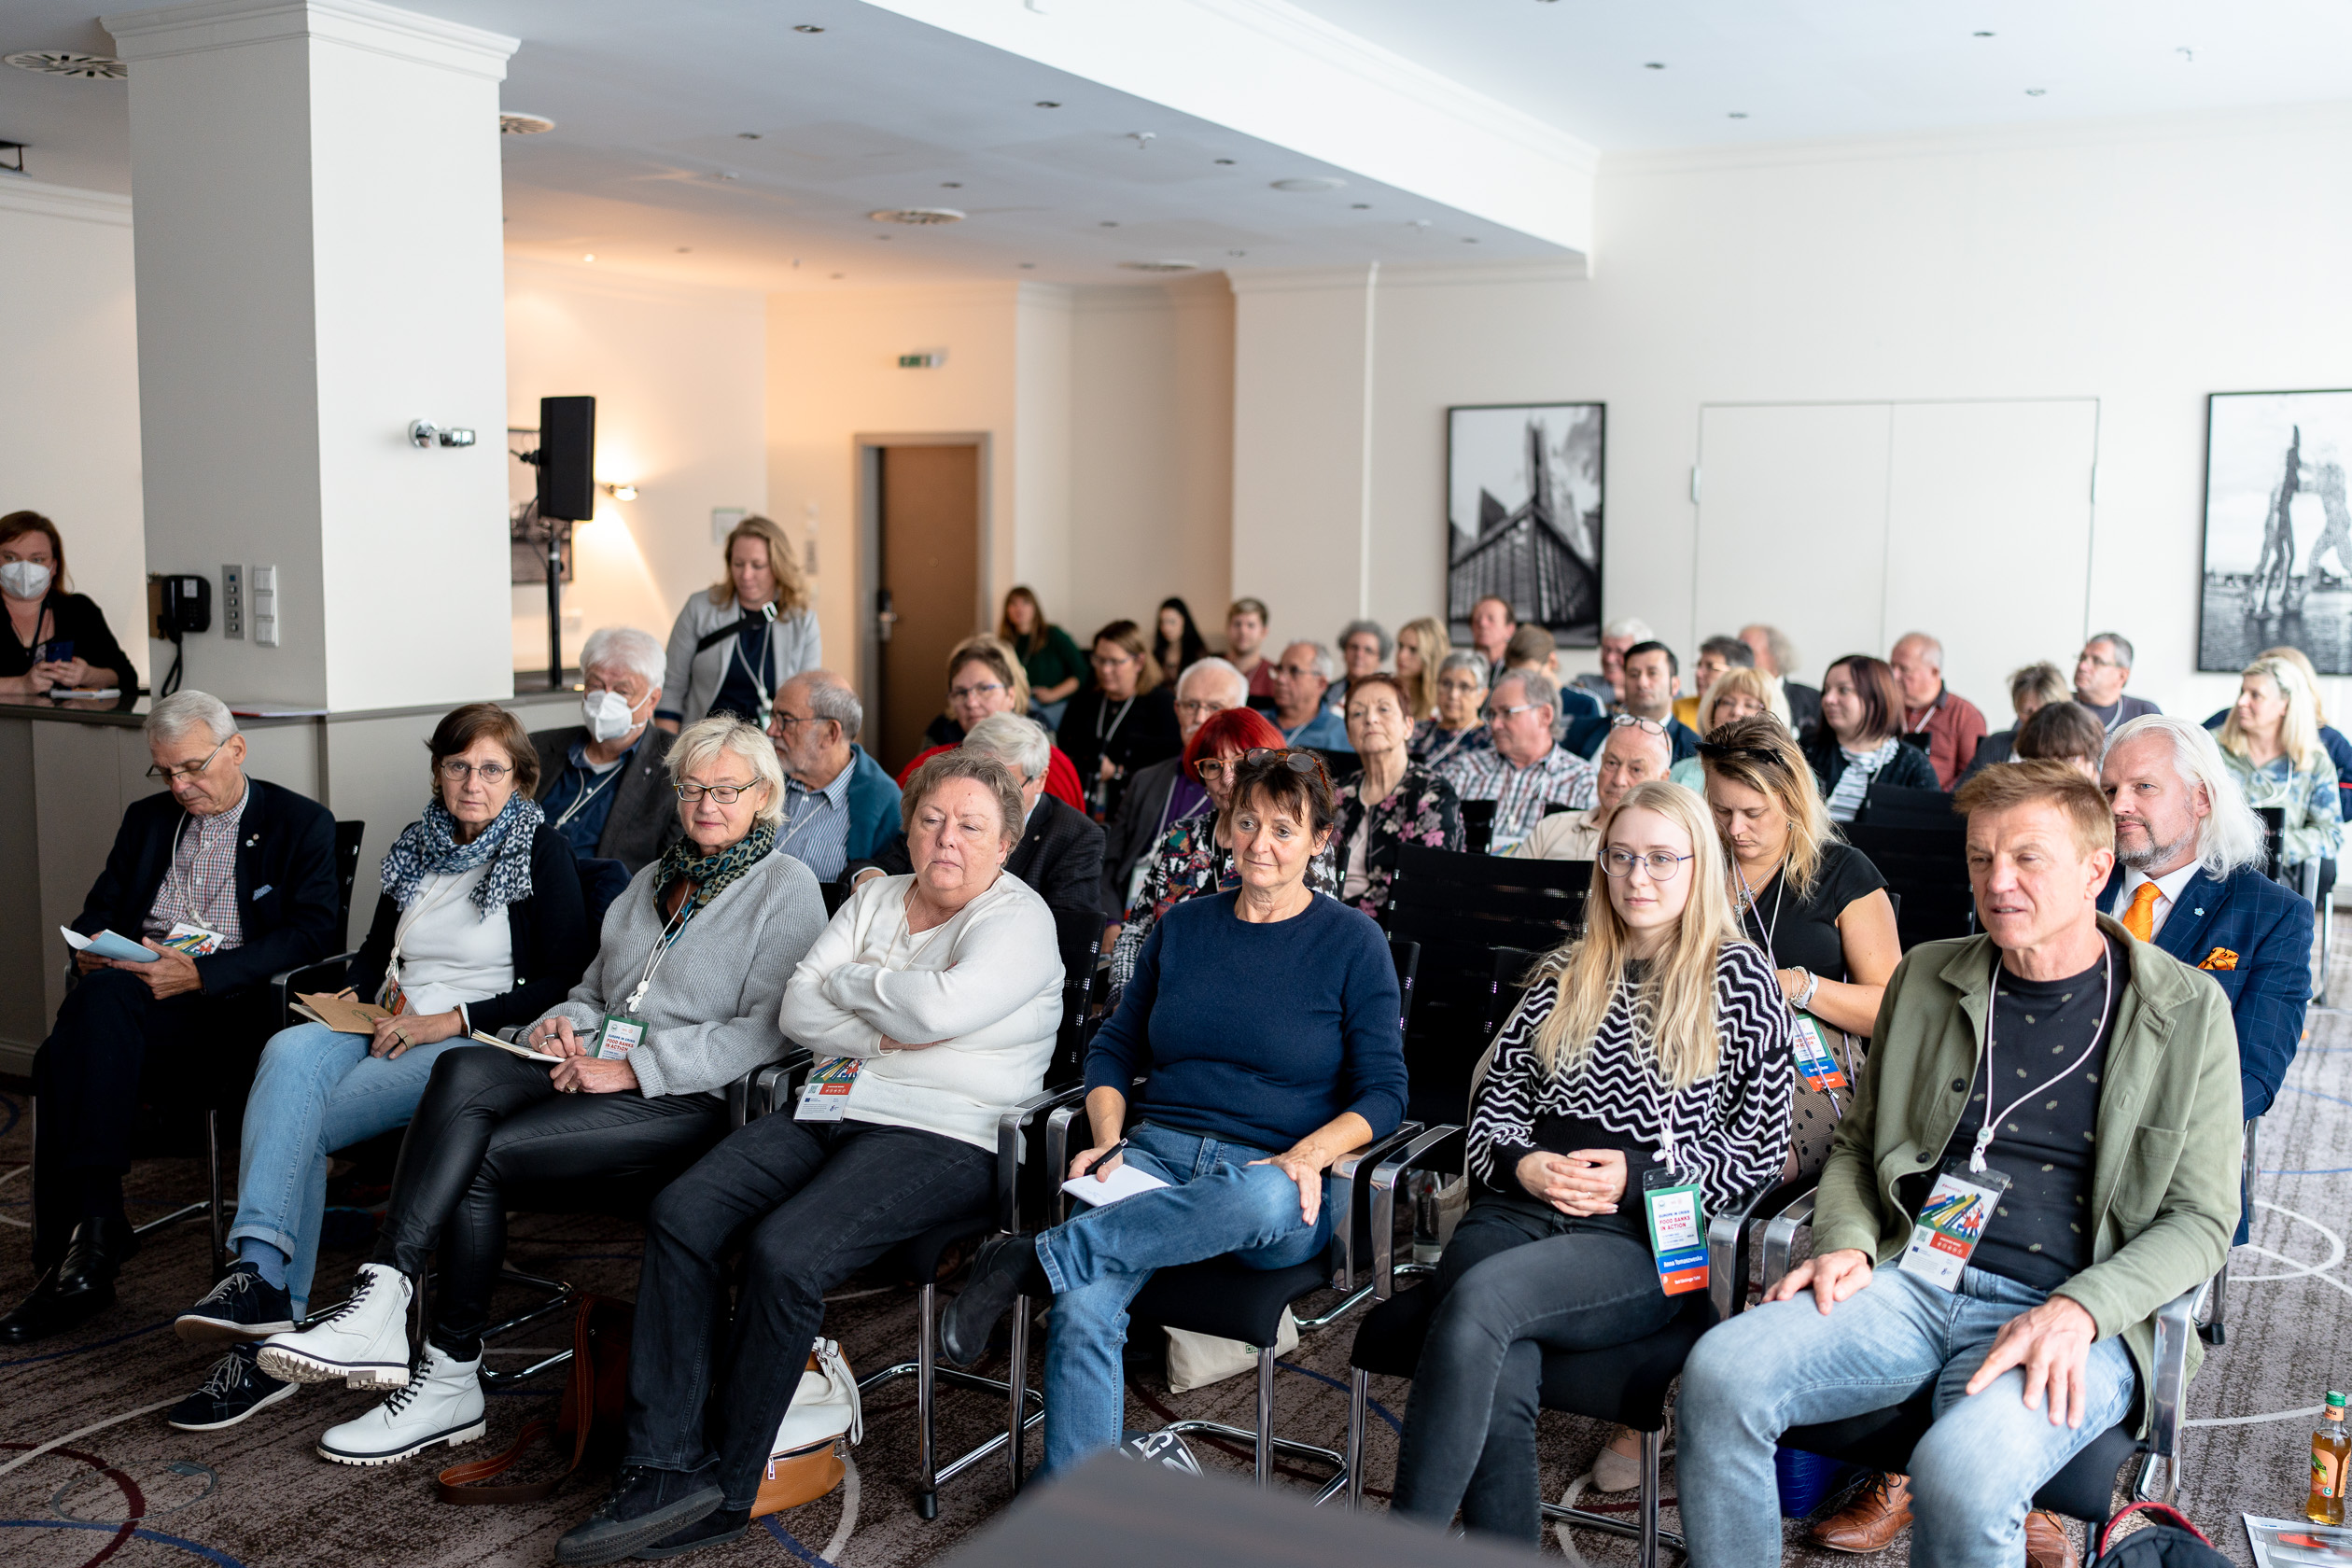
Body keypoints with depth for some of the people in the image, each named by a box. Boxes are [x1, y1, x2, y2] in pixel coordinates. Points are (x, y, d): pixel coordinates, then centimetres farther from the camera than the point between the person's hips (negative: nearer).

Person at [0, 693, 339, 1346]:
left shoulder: (301, 823, 6)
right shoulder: (145, 819, 24)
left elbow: (314, 928, -7)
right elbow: (98, 911, 23)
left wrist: (199, 972, -18)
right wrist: (91, 947, -4)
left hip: (235, 1010, -5)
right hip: (131, 1000, 5)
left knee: (100, 1000, -33)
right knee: (65, 1055, -30)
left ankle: (88, 1235, -30)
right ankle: (76, 1260, -26)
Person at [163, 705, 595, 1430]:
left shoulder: (544, 853, -1)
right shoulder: (418, 846, 18)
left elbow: (566, 982, -9)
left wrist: (449, 1020, -14)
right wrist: (354, 995, 5)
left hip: (475, 1045, -5)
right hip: (384, 1030, 6)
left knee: (297, 1119, -24)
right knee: (289, 1051, -28)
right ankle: (260, 1279, -34)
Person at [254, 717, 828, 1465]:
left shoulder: (788, 886, 2)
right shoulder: (655, 878, 26)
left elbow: (768, 1031, -10)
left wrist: (634, 1068, -15)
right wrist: (562, 1022, 5)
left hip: (691, 1102, -6)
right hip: (594, 1067, 6)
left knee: (481, 1153, -24)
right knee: (464, 1072, -25)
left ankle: (447, 1381, -16)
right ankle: (381, 1305, -32)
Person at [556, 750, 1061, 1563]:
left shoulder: (1019, 919, -2)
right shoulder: (873, 899, 18)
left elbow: (940, 1006, -21)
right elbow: (798, 1009, 8)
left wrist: (848, 983, -4)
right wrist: (885, 1036, -8)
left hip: (944, 1137, -7)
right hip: (828, 1110, 7)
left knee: (784, 1252, -28)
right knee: (681, 1214, -17)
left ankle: (726, 1492, -12)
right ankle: (666, 1469, -16)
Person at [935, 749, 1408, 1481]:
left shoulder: (1352, 941, 6)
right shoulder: (1182, 927, 16)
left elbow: (1382, 1090, 2)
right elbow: (1113, 1048, 19)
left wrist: (1308, 1155, -16)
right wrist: (1108, 1140, 0)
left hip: (1280, 1180, -2)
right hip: (1156, 1156, 3)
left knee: (1263, 1198, -42)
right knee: (1083, 1307, -29)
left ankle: (1035, 1258, -32)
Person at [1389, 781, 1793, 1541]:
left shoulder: (1740, 979, 10)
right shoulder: (1566, 972, 21)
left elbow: (1760, 1145, 5)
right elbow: (1497, 1096, 20)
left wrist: (1636, 1180, -7)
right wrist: (1522, 1164, -2)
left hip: (1645, 1238, -3)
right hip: (1516, 1207, 4)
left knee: (1476, 1301, -34)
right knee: (1503, 1382, -31)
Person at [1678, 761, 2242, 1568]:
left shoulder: (2188, 1011, 4)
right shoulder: (1926, 975, 14)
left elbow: (2200, 1219, 2)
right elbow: (1857, 1143, 22)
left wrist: (2079, 1312, -14)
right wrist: (1845, 1243, 0)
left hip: (2072, 1318, -3)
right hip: (1909, 1281, 4)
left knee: (1961, 1475, -34)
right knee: (1720, 1373, -23)